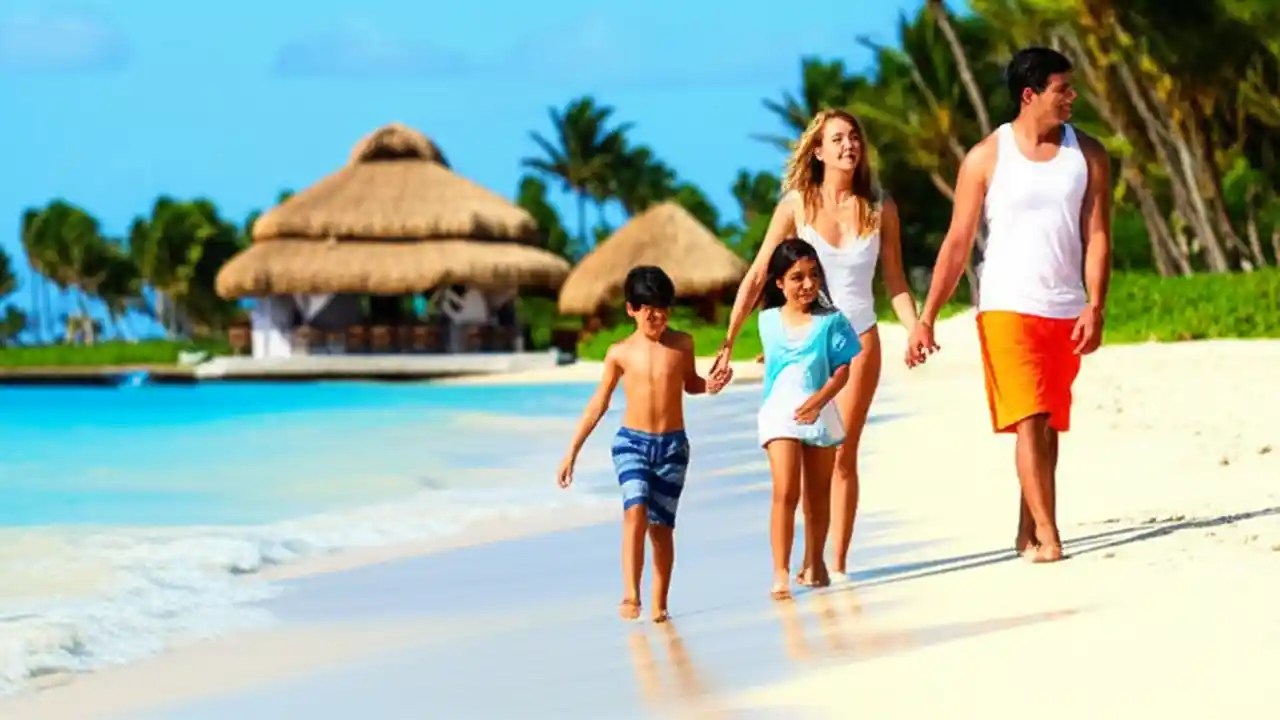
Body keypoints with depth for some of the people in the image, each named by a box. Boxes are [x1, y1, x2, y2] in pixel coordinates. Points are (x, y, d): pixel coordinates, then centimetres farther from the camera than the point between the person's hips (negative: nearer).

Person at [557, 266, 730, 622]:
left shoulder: (682, 344, 3)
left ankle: (659, 604, 14)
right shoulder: (620, 352, -1)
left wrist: (709, 386, -3)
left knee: (661, 525, 5)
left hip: (672, 445, 2)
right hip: (631, 441, -2)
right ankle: (630, 596, -28)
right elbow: (599, 404, 7)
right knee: (635, 511, -22)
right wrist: (572, 451, 6)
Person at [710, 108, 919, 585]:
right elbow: (757, 277, -3)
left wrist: (916, 330, -7)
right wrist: (728, 342, -8)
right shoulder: (798, 204, -4)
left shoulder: (879, 209, 1)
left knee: (843, 454, 0)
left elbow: (896, 282, 8)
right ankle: (812, 558, 11)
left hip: (858, 338, 1)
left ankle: (837, 563, 3)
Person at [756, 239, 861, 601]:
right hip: (779, 412, 0)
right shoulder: (768, 321, 4)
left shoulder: (831, 321, -2)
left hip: (819, 414, 0)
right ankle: (781, 572, -15)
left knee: (817, 494, 10)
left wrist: (819, 400, -16)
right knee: (785, 492, -13)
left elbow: (843, 369, -7)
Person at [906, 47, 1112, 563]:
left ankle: (1028, 535, 16)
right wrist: (927, 319, -6)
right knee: (1029, 422, -13)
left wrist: (1094, 309, -11)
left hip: (1066, 312, 3)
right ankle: (1048, 537, -16)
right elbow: (957, 243, 0)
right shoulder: (986, 158, -2)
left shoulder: (1087, 155, 4)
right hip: (1008, 307, -3)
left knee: (1048, 427, 7)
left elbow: (1097, 236, 1)